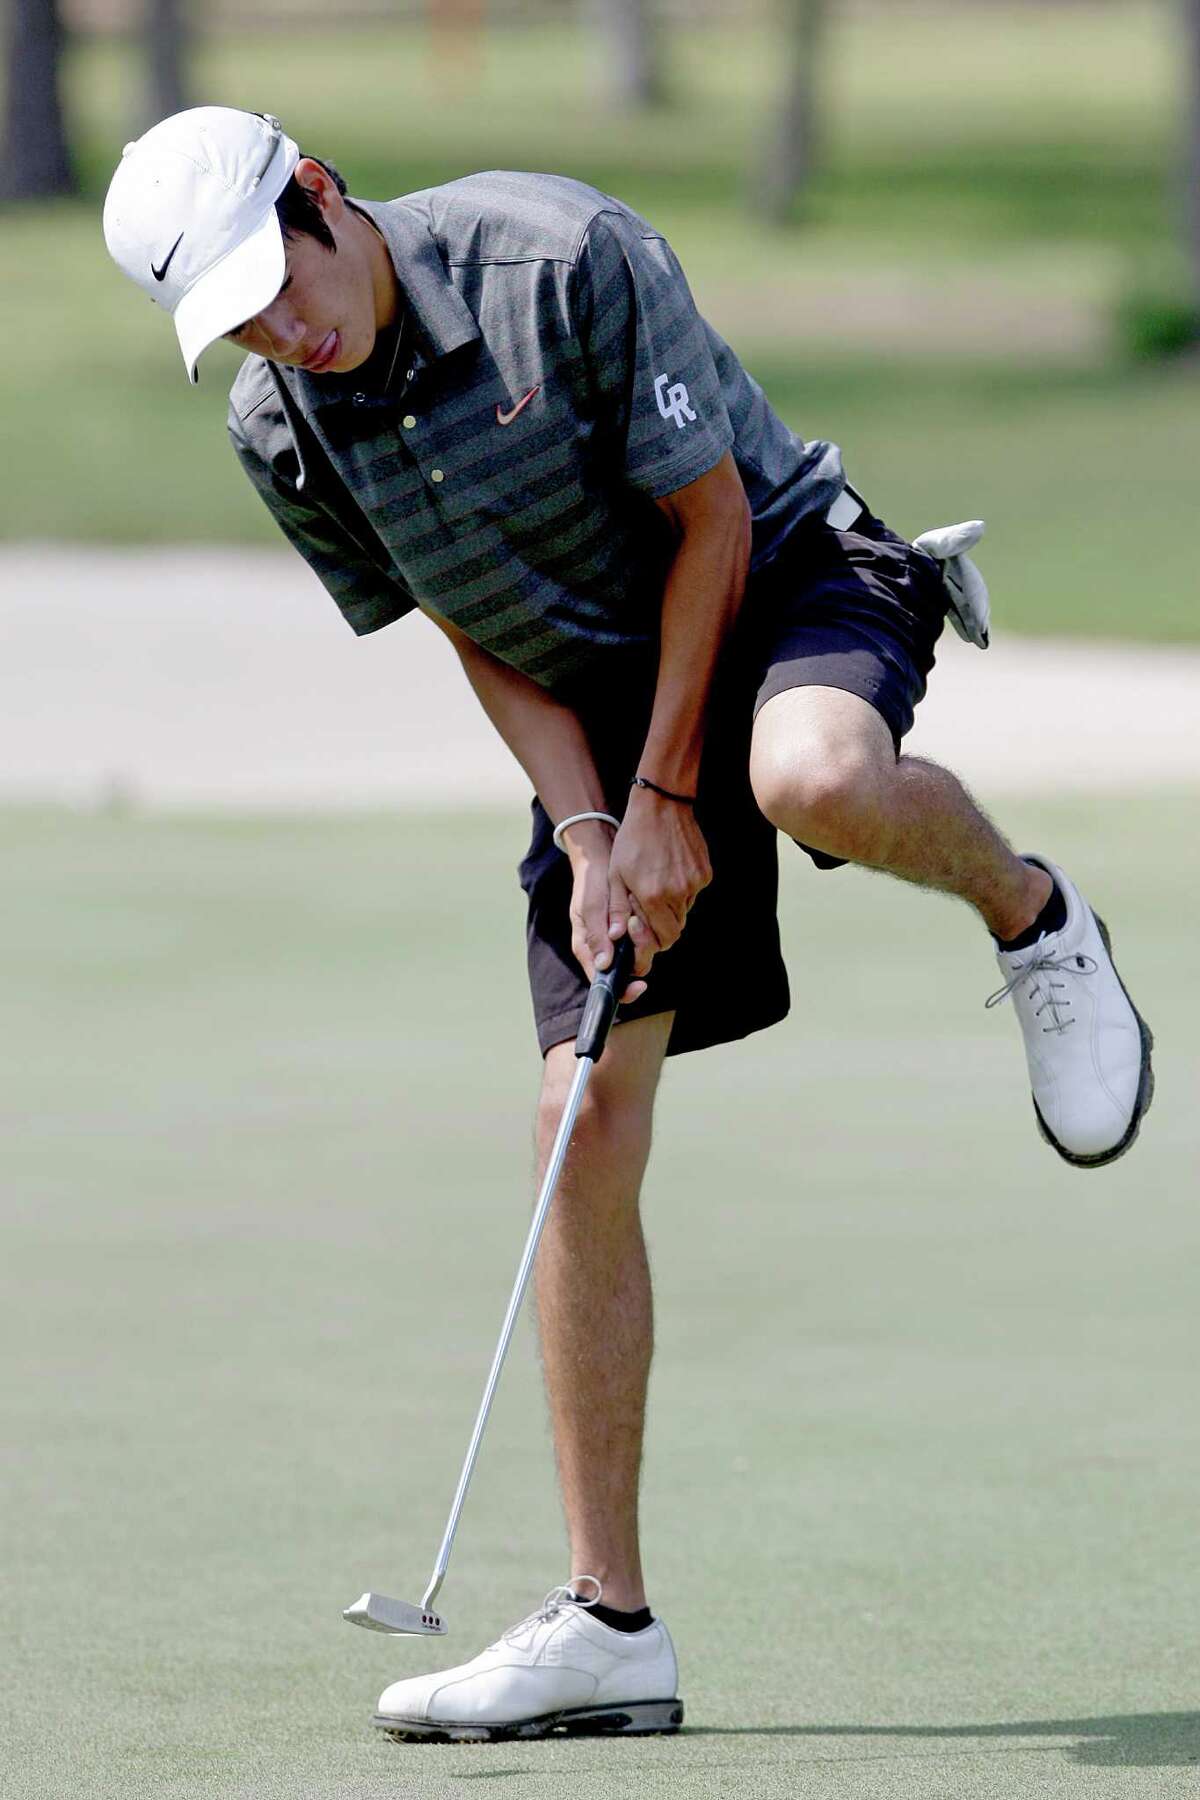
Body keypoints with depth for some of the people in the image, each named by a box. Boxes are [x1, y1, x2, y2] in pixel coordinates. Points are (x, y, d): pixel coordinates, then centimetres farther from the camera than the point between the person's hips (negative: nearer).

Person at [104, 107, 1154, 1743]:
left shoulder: (564, 257, -23)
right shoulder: (281, 431, -7)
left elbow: (709, 522, -17)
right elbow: (480, 636, 3)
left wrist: (668, 796, -15)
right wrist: (587, 832, -10)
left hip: (786, 580, -5)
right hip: (598, 698, 5)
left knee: (814, 781, -44)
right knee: (588, 1131, -6)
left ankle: (1030, 915, -7)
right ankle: (608, 1628, -3)